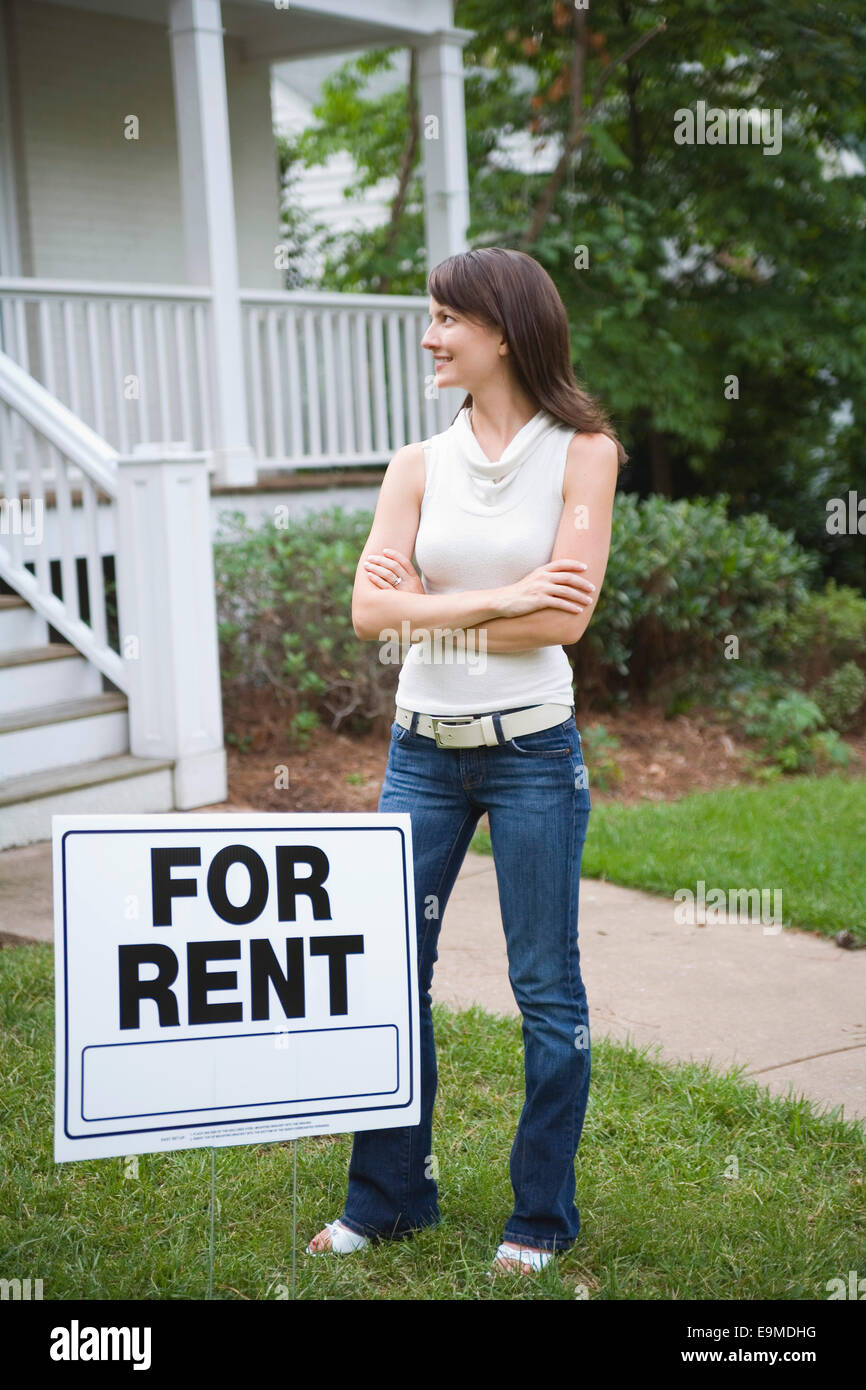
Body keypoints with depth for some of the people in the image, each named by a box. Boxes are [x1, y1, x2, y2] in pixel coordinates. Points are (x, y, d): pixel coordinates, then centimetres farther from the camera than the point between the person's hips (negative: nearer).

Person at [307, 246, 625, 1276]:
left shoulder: (582, 451, -4)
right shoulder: (419, 465, 5)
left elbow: (566, 617, -14)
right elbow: (369, 610, -5)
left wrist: (431, 607, -9)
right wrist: (498, 598, -14)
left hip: (530, 748, -4)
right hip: (423, 748, 4)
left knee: (546, 989, 6)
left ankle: (543, 1214, 23)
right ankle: (388, 1197, 27)